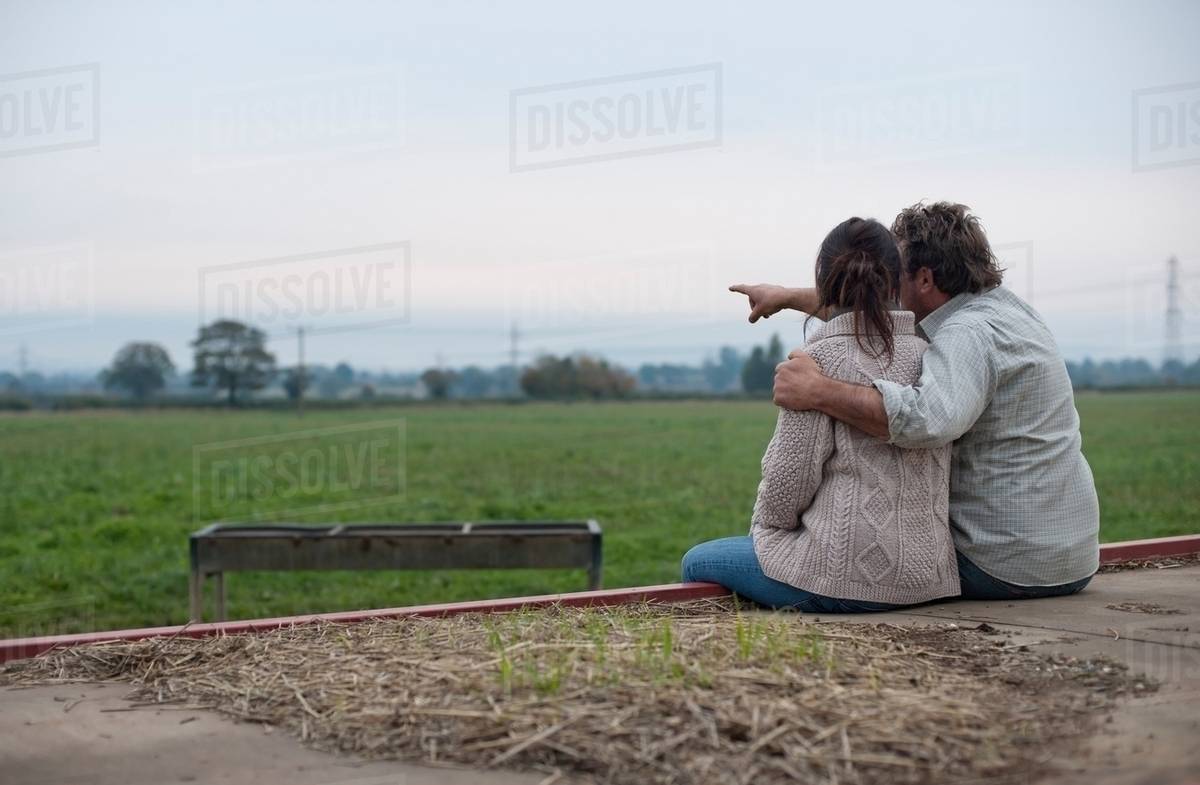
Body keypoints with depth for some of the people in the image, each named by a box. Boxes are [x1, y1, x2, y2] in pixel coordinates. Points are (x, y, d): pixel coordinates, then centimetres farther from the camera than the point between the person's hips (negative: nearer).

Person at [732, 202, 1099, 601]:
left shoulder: (969, 335, -21)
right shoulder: (1003, 305, 10)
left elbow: (929, 420, -42)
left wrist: (818, 391, -38)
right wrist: (789, 297, 27)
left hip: (1005, 569, -9)